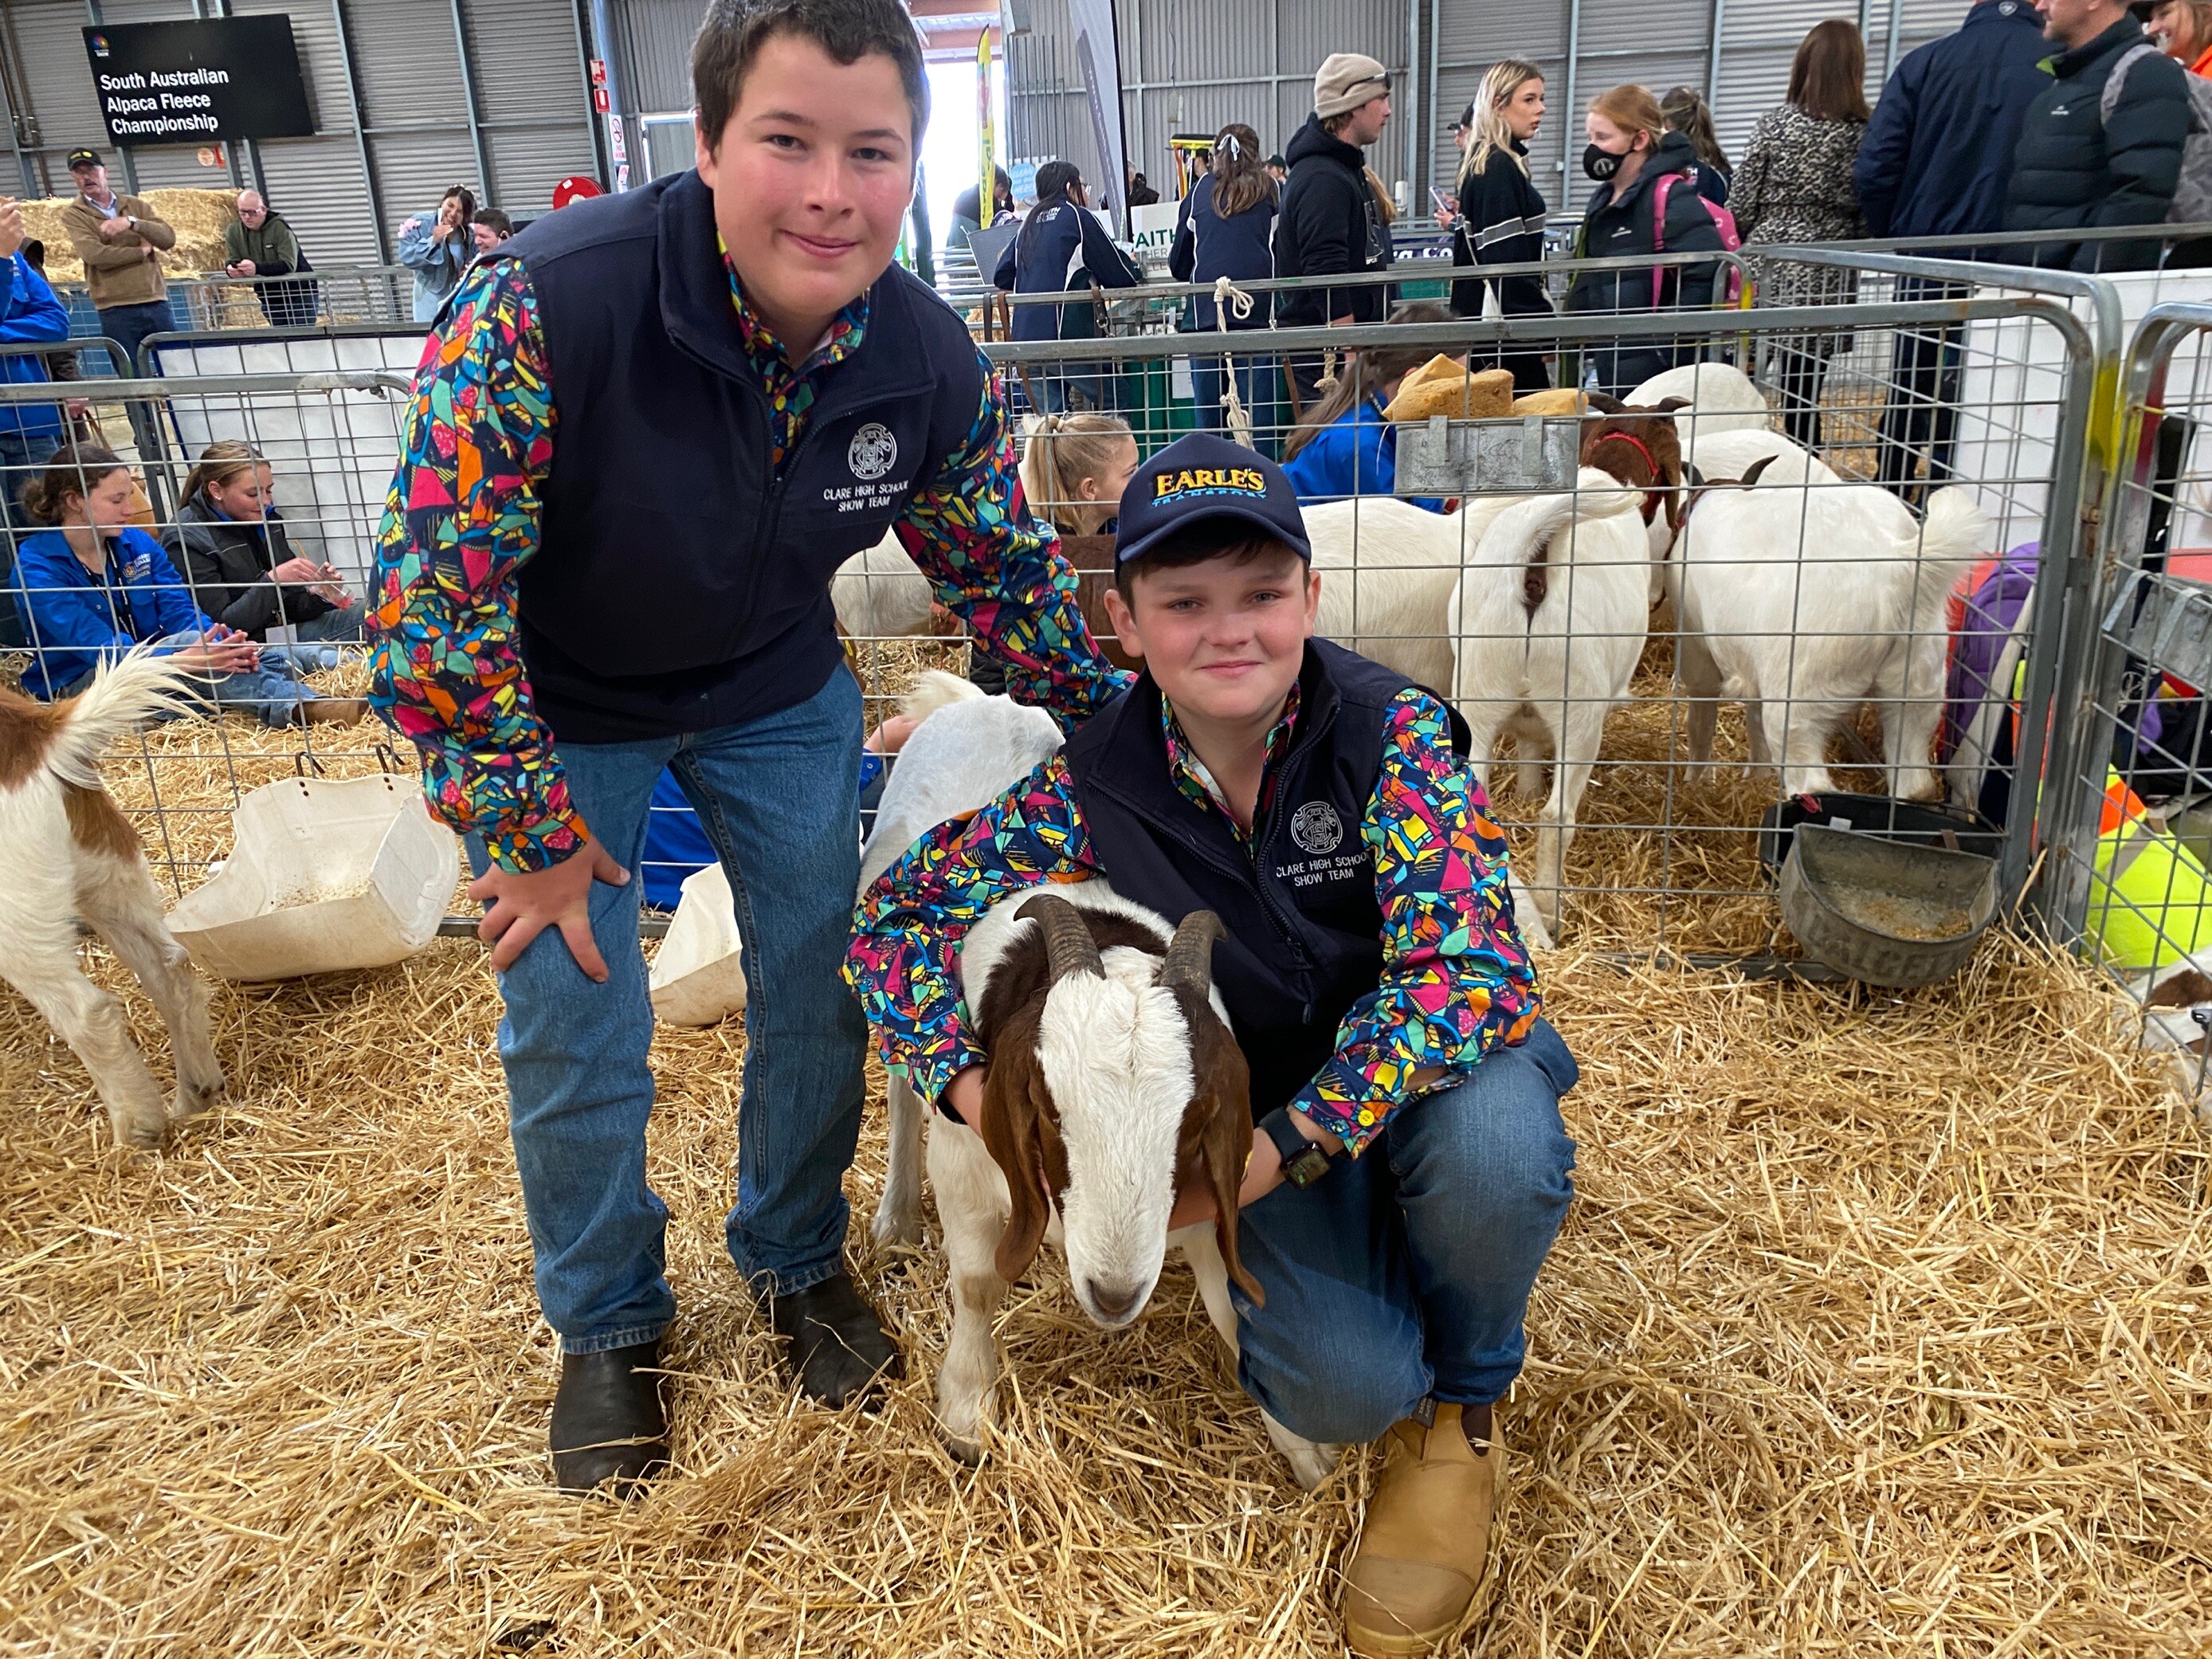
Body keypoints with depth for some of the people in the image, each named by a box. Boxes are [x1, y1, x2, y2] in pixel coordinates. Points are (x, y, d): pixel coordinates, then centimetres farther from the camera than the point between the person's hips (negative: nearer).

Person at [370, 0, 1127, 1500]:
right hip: (554, 700, -3)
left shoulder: (933, 361, -20)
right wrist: (534, 830, -21)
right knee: (575, 1029, 3)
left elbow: (1003, 567, -3)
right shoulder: (546, 307, -35)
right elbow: (430, 588, -28)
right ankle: (608, 1325, 30)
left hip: (777, 690, 4)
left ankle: (798, 1259, 37)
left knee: (823, 982, 8)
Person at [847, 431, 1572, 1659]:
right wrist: (972, 1083, -23)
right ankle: (1399, 1383, 15)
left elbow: (1465, 969, -28)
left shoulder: (1392, 733, -20)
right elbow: (895, 914, -6)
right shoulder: (1099, 786, -12)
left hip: (1437, 1071, 0)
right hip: (1267, 1116, 1)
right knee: (1341, 1384, -26)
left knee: (1489, 1139, -36)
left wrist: (1283, 1145, -35)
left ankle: (1464, 1407, -2)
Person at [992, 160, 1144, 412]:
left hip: (1026, 337, 7)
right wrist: (1135, 269, 20)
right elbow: (1119, 275, -1)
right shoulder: (1079, 217, 0)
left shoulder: (1030, 223, 18)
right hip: (1067, 333, -7)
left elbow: (1002, 279, 18)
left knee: (1052, 414, 9)